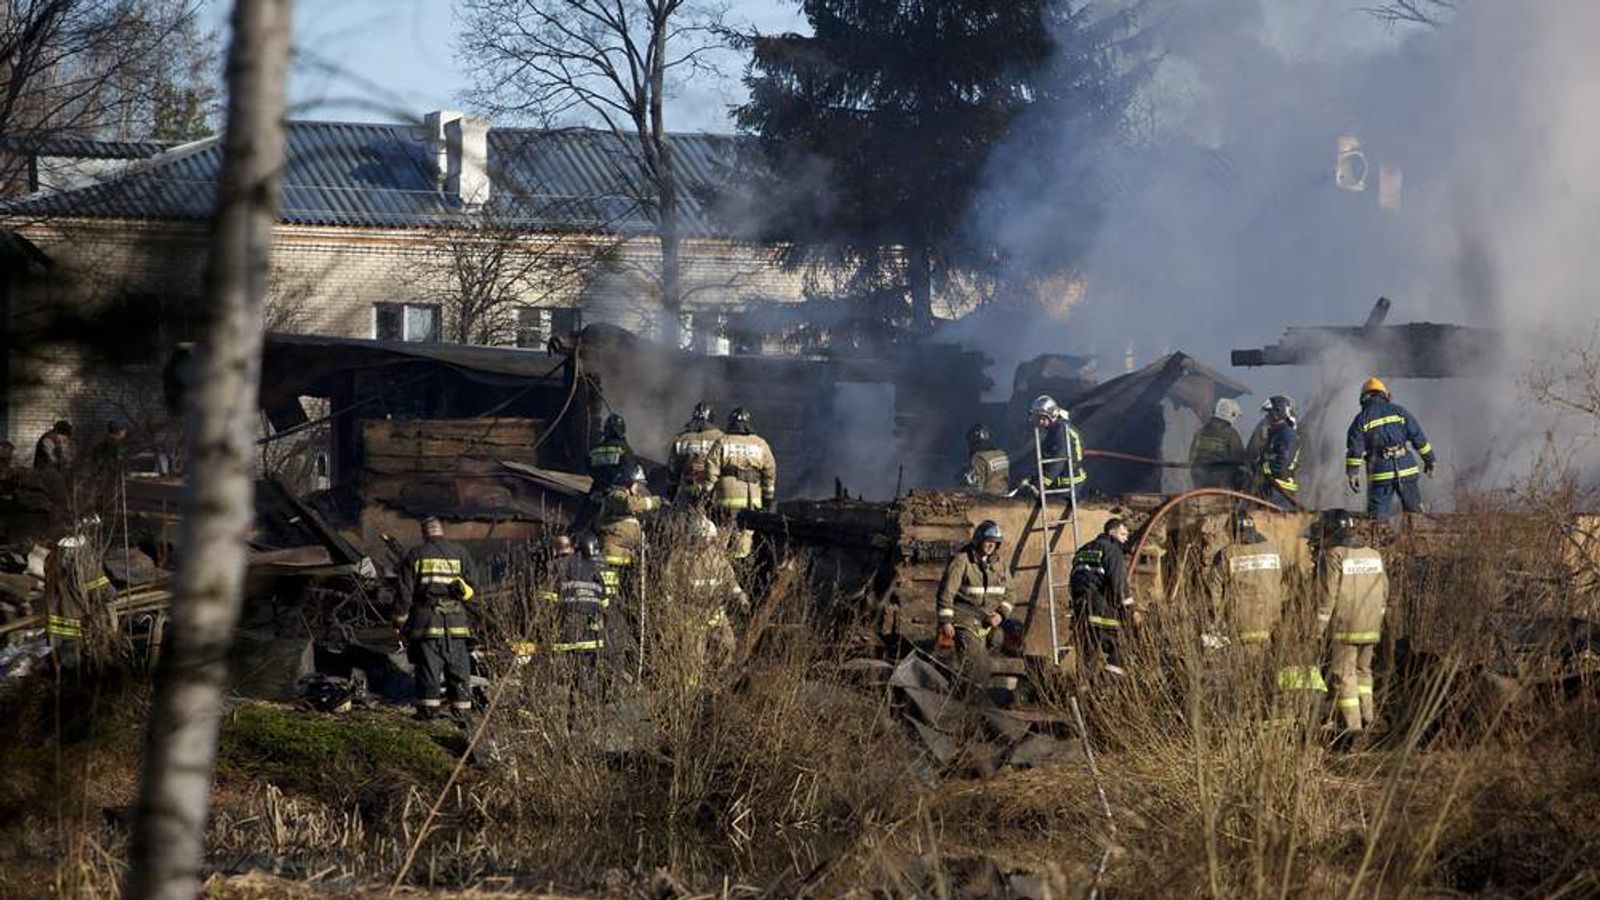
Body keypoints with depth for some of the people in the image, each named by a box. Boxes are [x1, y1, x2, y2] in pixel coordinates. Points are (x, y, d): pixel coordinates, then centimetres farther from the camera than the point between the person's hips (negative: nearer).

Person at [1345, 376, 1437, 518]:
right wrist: (1429, 460, 14)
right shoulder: (1399, 411, 9)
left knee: (1377, 516, 3)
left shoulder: (1361, 419, 4)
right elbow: (1419, 437, 7)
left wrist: (1352, 474, 0)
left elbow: (1354, 449, -3)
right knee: (1414, 512, 13)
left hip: (1380, 474, -2)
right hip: (1406, 469, 2)